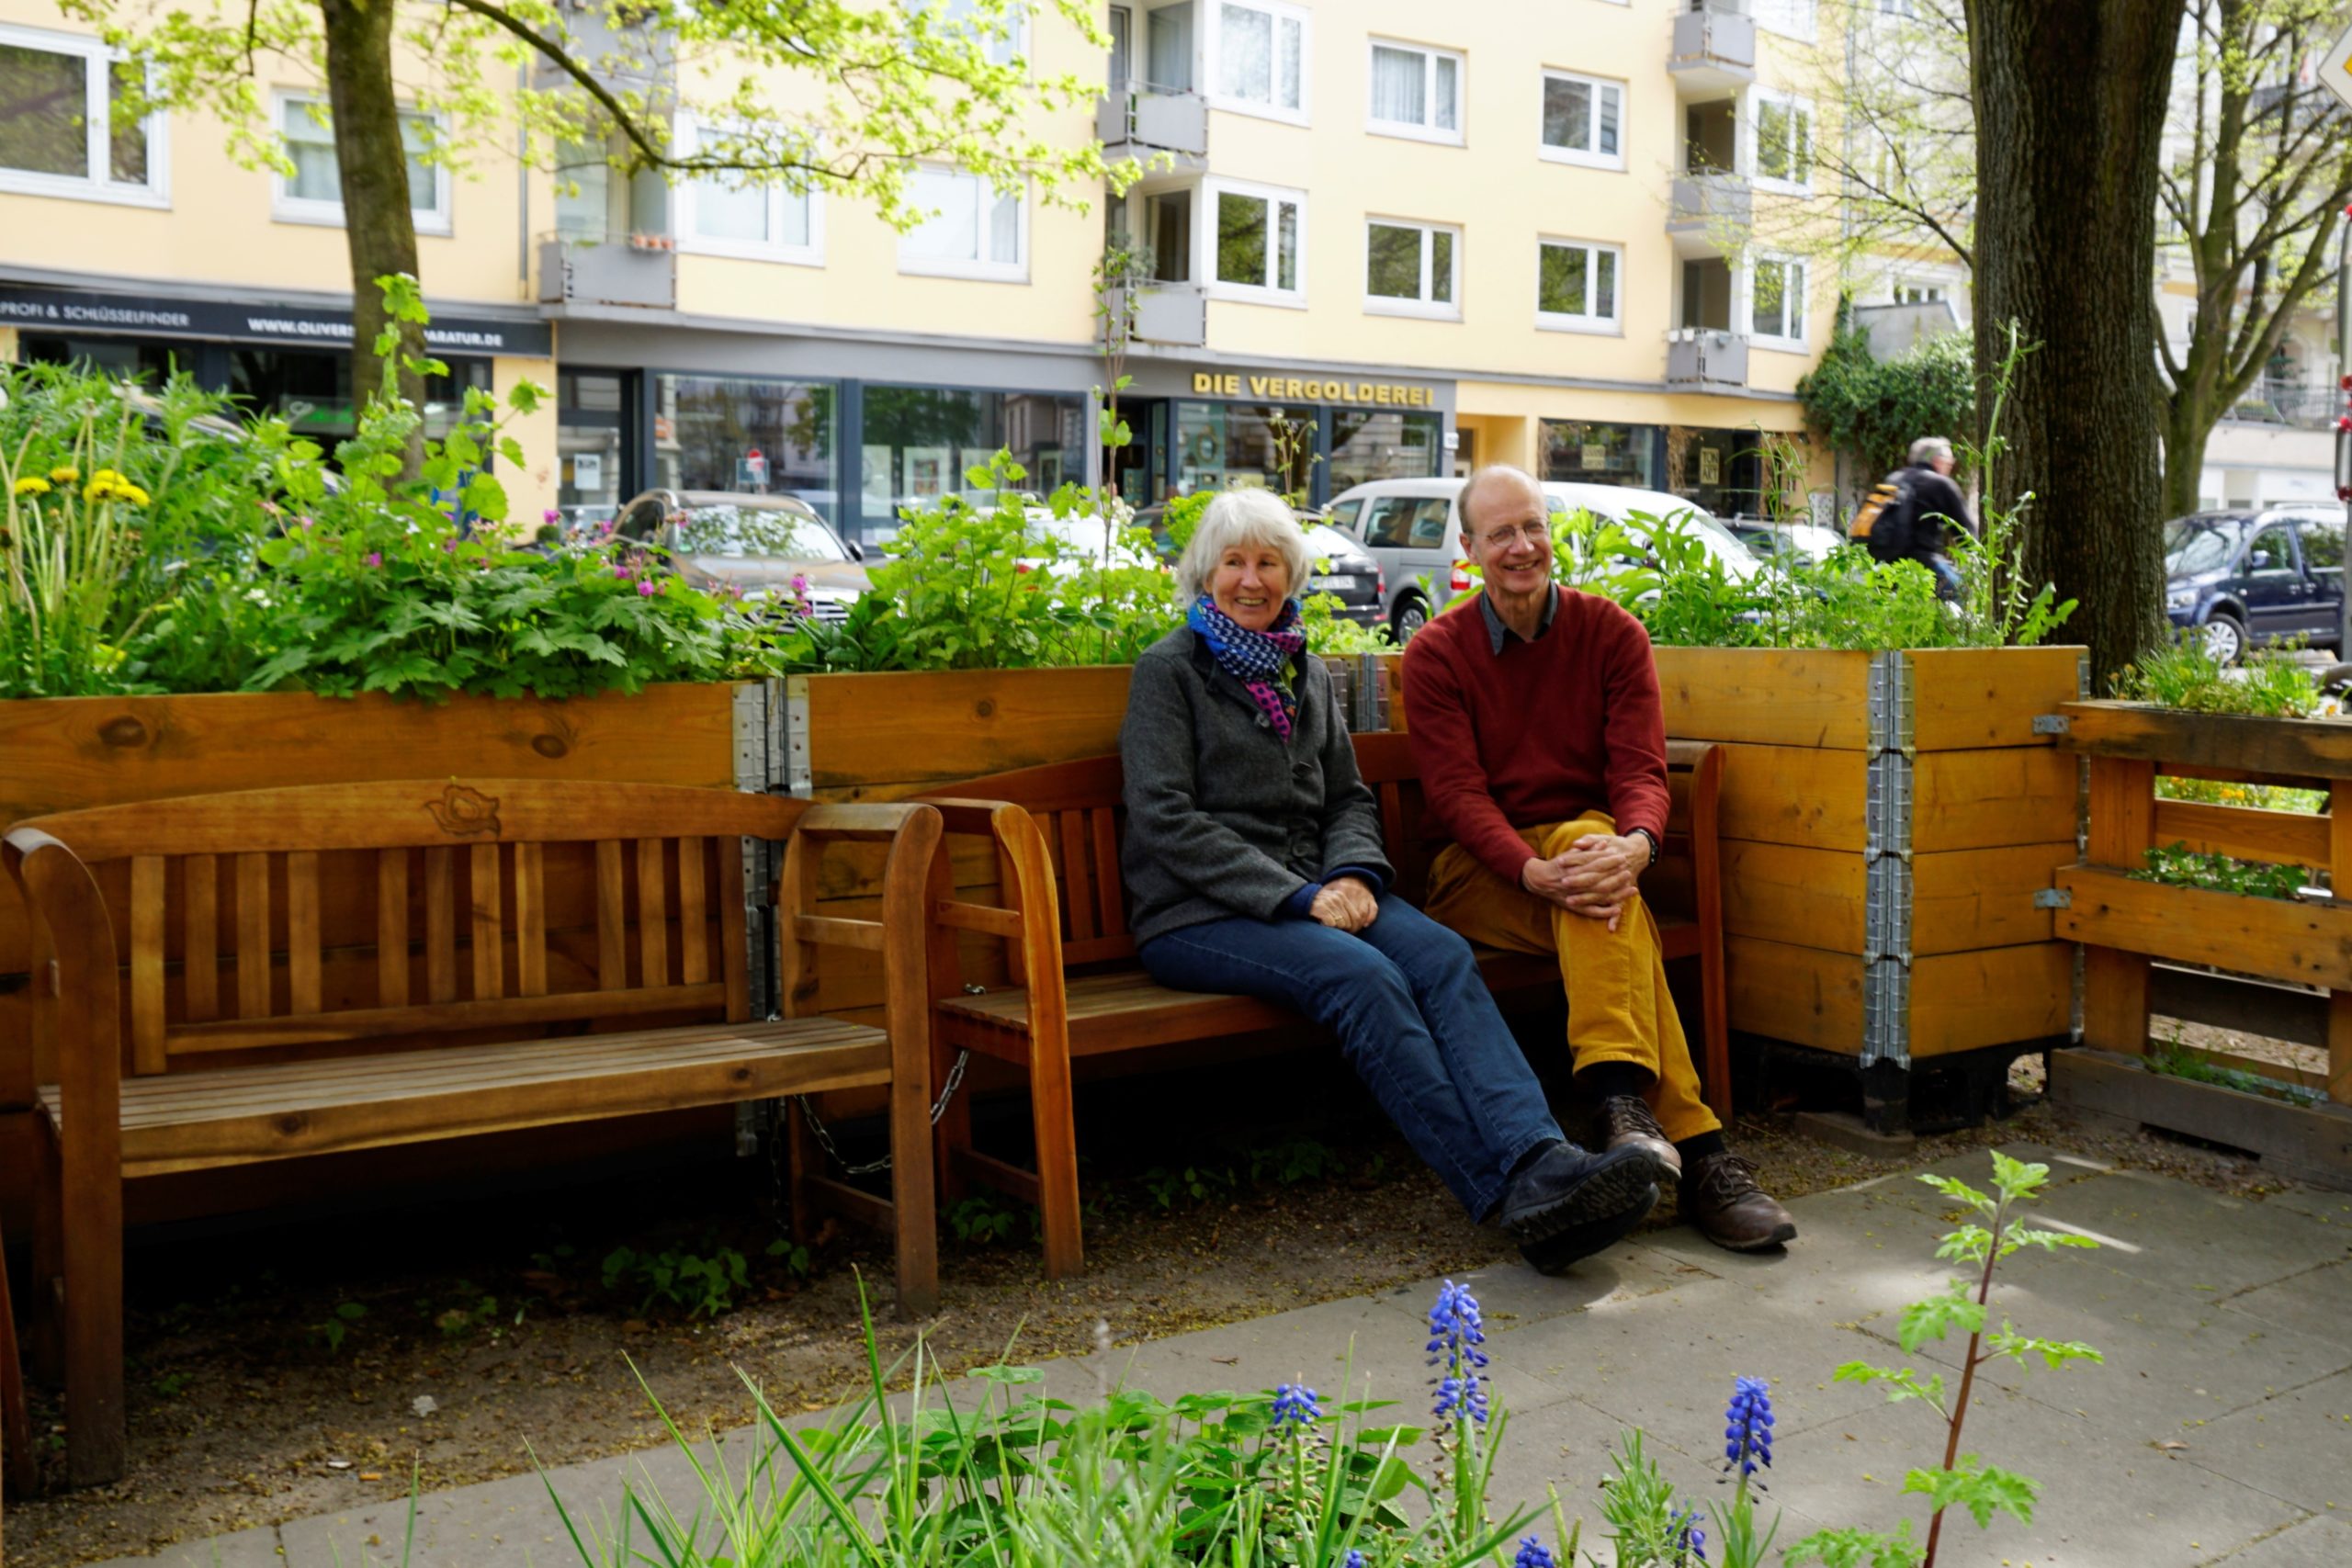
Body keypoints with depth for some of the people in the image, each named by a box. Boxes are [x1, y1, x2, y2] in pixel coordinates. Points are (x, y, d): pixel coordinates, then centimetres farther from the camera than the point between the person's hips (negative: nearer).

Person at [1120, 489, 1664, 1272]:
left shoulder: (1307, 673, 19)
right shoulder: (1169, 670, 0)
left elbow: (1348, 796, 19)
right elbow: (1166, 821, -9)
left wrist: (1353, 873, -5)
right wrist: (1299, 895, -16)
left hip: (1312, 896, 5)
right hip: (1199, 915, -5)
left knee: (1443, 954, -25)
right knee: (1361, 975, -32)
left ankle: (1541, 1161, -41)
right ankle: (1507, 1195, -37)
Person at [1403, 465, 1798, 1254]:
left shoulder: (1612, 633, 5)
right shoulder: (1436, 654, 0)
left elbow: (1640, 770, -7)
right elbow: (1457, 792, -11)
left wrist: (1634, 844, -32)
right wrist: (1536, 871, -31)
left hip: (1587, 849, 2)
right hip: (1478, 871, -1)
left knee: (1597, 843, -36)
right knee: (1602, 889, -34)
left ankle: (1622, 1103, -45)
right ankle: (1693, 1147, -43)